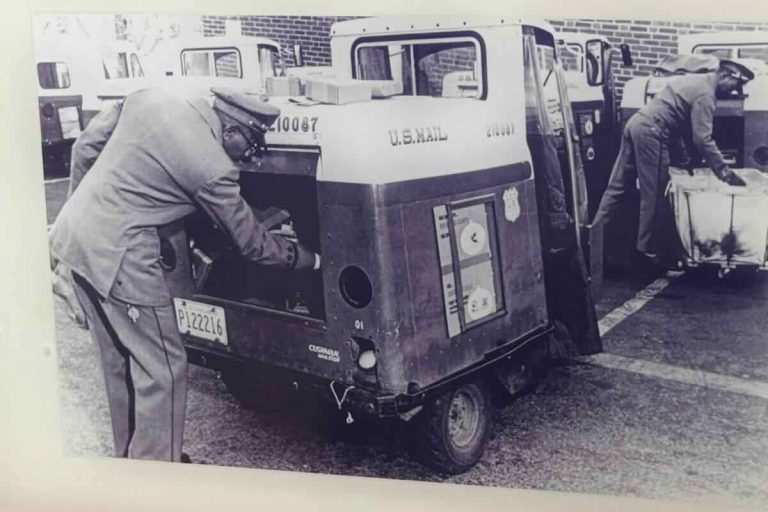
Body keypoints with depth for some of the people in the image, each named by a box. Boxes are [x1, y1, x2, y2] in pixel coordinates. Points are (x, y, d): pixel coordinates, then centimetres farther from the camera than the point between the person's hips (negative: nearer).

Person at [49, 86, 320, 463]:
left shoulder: (149, 98, 3)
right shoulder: (212, 169, -16)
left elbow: (85, 147, 11)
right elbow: (251, 243, -4)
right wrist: (310, 259, 9)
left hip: (71, 232, 9)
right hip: (117, 257, -9)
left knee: (120, 362, 21)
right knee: (163, 371, 4)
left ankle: (129, 458, 38)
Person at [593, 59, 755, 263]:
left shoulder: (695, 80, 21)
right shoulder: (705, 94, -9)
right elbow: (703, 139, -15)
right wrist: (725, 172, -12)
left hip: (637, 123, 10)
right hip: (650, 131, -10)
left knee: (617, 186, 9)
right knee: (653, 194, -1)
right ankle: (647, 248, 6)